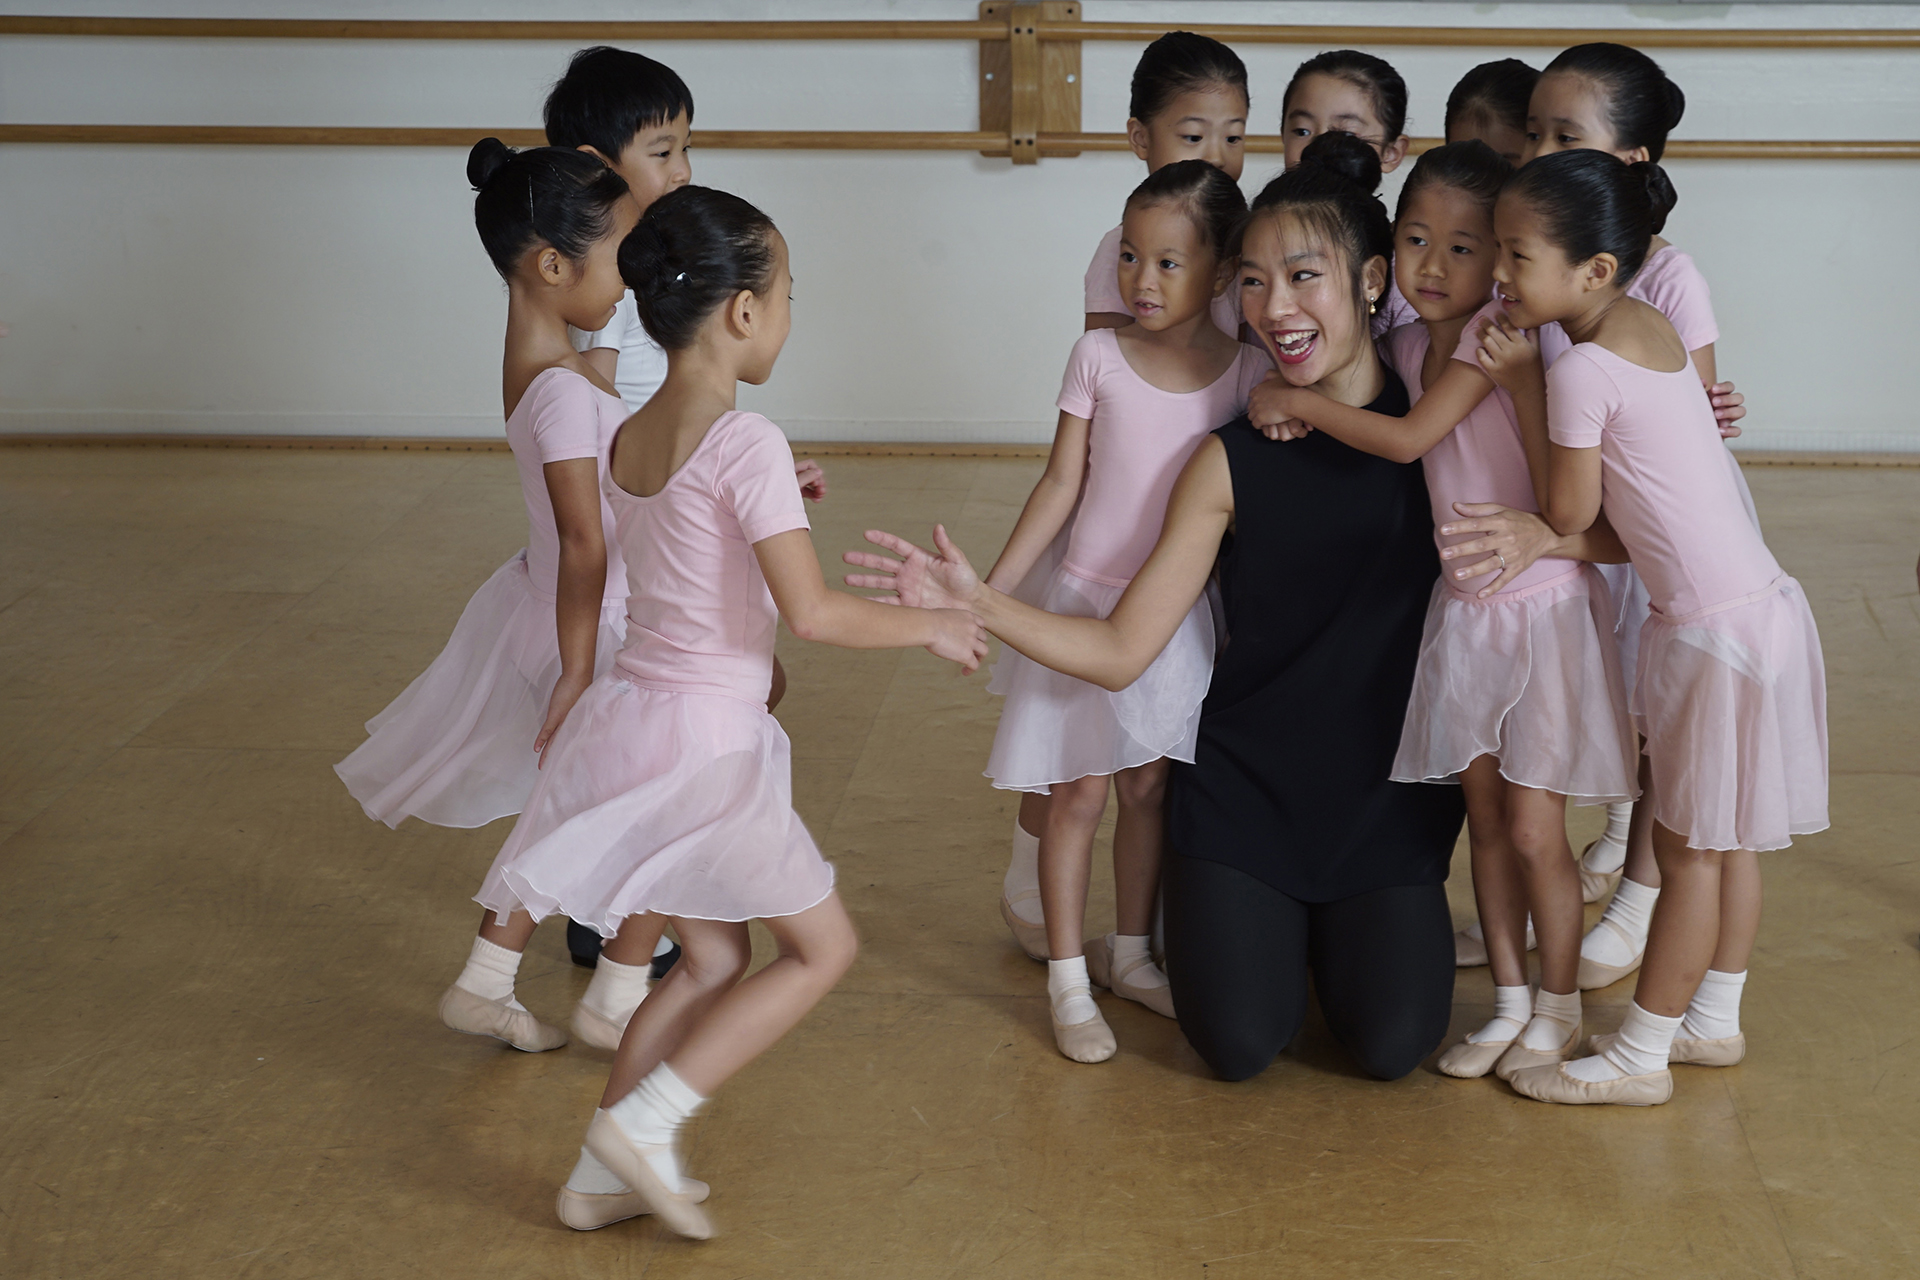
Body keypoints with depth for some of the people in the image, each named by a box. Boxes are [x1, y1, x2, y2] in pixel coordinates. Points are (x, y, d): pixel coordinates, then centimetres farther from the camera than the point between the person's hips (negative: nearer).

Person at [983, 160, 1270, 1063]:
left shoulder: (1248, 372, -3)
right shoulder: (1100, 358, -6)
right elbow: (1061, 487, -2)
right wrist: (988, 590, -5)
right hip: (1090, 603, -1)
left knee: (1149, 786, 13)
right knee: (1078, 794, 1)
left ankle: (1128, 953, 31)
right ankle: (1068, 979, 11)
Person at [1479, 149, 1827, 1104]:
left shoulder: (1584, 369, -19)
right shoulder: (1651, 325, 7)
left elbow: (1568, 513, -9)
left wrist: (1525, 386, -7)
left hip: (1718, 629, -9)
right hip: (1758, 606, 9)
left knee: (1689, 847, 2)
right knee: (1722, 839, 19)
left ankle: (1640, 1056, 13)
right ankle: (1714, 1021, 32)